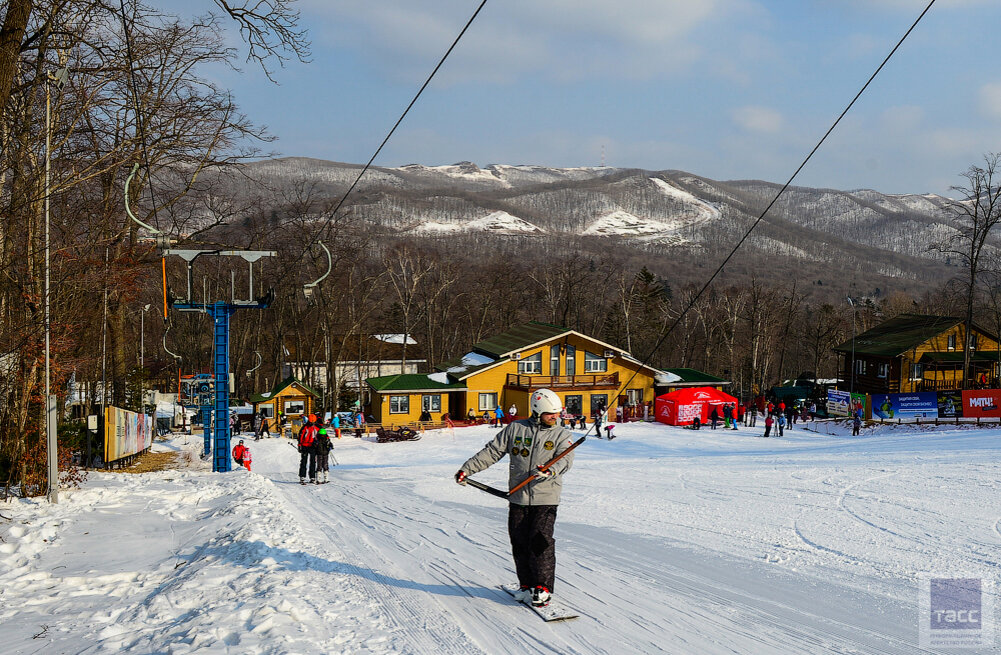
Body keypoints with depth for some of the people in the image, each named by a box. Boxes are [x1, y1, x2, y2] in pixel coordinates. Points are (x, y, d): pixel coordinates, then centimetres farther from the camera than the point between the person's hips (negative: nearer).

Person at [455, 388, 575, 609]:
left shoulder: (561, 434, 4)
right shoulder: (515, 429, 6)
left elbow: (565, 459, -12)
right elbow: (492, 452, 9)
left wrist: (550, 471, -34)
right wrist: (466, 469, 5)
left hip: (545, 499, -2)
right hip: (518, 498, 2)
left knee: (540, 541, -10)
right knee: (520, 543, 3)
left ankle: (543, 587, 3)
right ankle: (527, 585, 18)